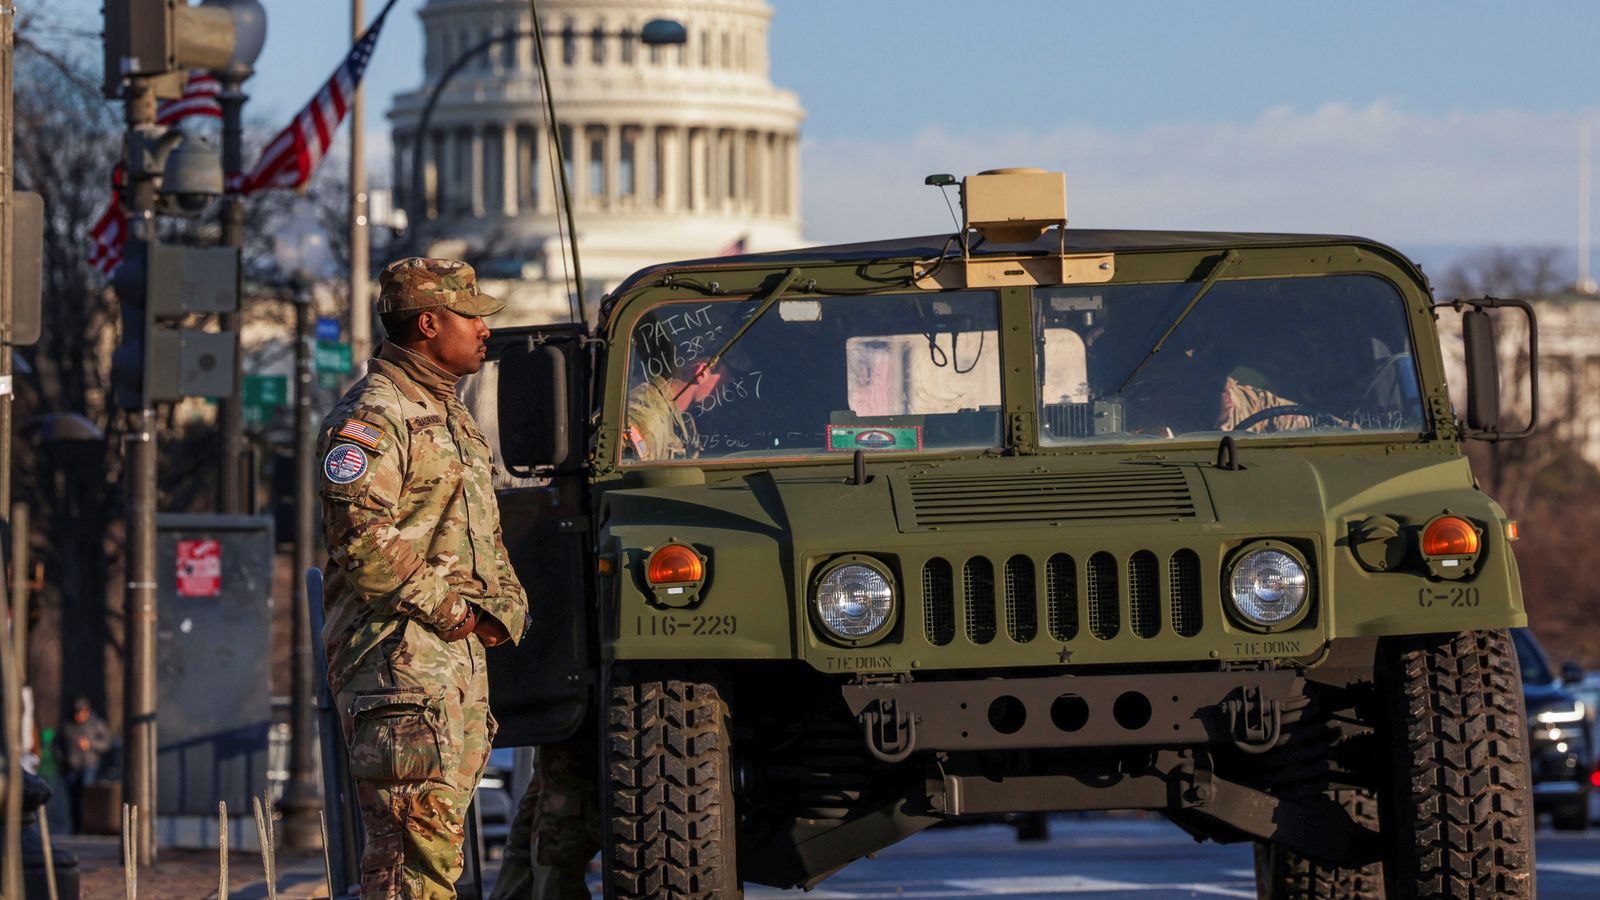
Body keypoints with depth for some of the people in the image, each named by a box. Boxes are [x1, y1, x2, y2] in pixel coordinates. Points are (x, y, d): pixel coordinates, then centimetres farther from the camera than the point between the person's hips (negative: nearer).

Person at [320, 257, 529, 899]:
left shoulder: (453, 418, 21)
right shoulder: (370, 419, -10)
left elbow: (487, 535, 25)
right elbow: (362, 543, -20)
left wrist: (504, 607, 7)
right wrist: (446, 608, -15)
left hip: (462, 654, 10)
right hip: (401, 658, -10)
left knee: (441, 835, 10)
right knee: (419, 840, -15)